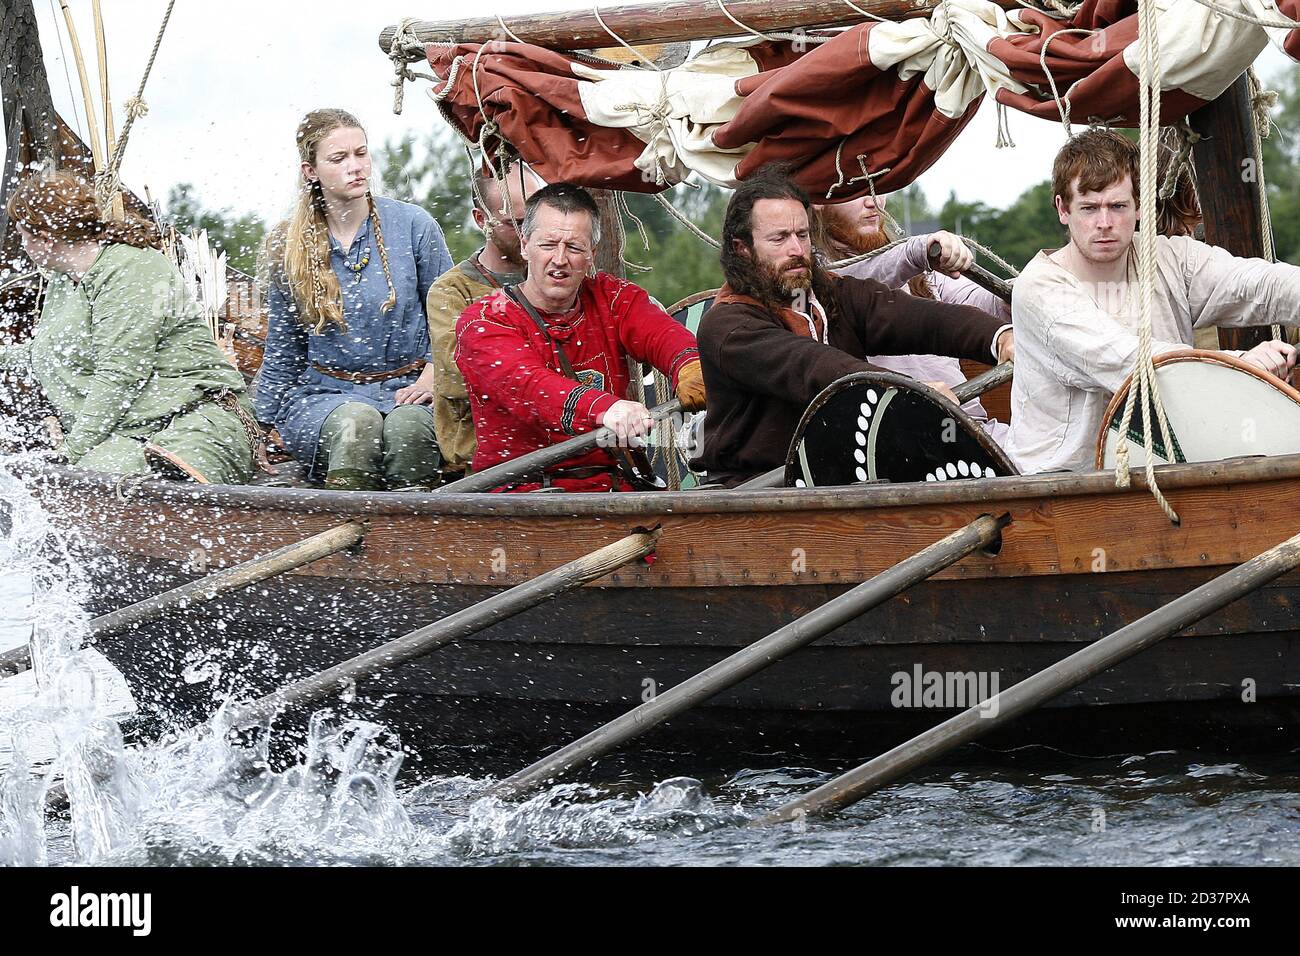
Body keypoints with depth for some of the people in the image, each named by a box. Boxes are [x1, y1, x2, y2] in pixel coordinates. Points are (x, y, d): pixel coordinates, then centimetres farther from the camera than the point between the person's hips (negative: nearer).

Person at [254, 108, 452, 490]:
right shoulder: (289, 248, 6)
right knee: (357, 421, -36)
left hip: (405, 391, -1)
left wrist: (433, 374, -7)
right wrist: (262, 428, 14)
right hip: (322, 397, 1)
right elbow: (282, 354, 16)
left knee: (407, 425, -37)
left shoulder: (413, 225, 1)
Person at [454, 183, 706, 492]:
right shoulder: (481, 322, -2)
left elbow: (663, 336, -9)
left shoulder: (611, 298, 12)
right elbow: (526, 384, -23)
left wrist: (689, 368, -36)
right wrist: (604, 408, -44)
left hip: (609, 489, 4)